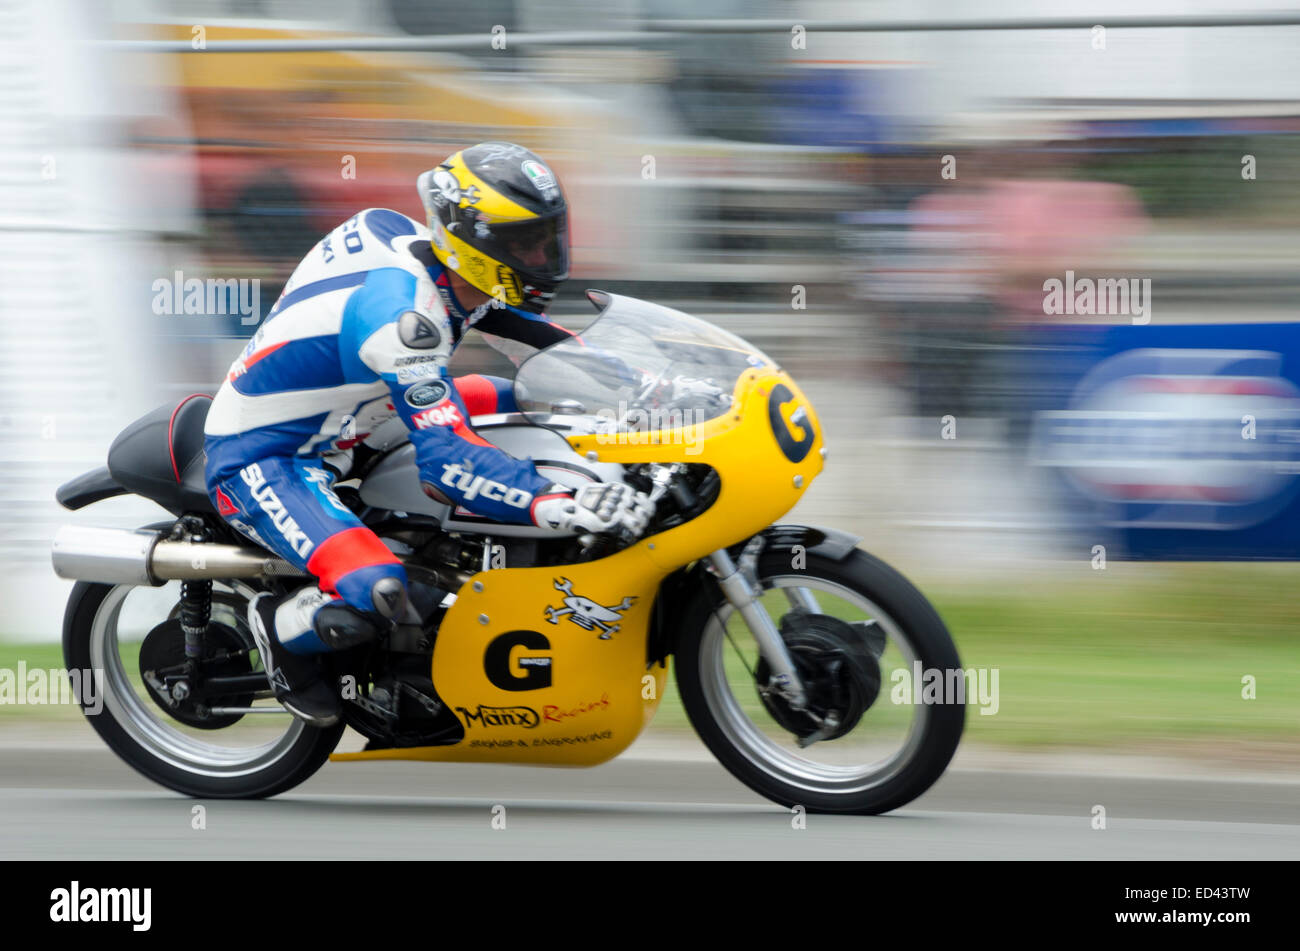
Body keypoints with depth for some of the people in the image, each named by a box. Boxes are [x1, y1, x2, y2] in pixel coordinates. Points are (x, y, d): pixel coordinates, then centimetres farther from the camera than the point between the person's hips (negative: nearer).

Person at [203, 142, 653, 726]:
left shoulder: (449, 276, -3)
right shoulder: (400, 311, -32)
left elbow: (552, 346, 13)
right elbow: (445, 458, -39)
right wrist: (557, 506, -49)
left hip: (338, 427, 10)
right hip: (260, 461, -10)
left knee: (507, 399, 14)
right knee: (376, 595, -31)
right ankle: (279, 627, 1)